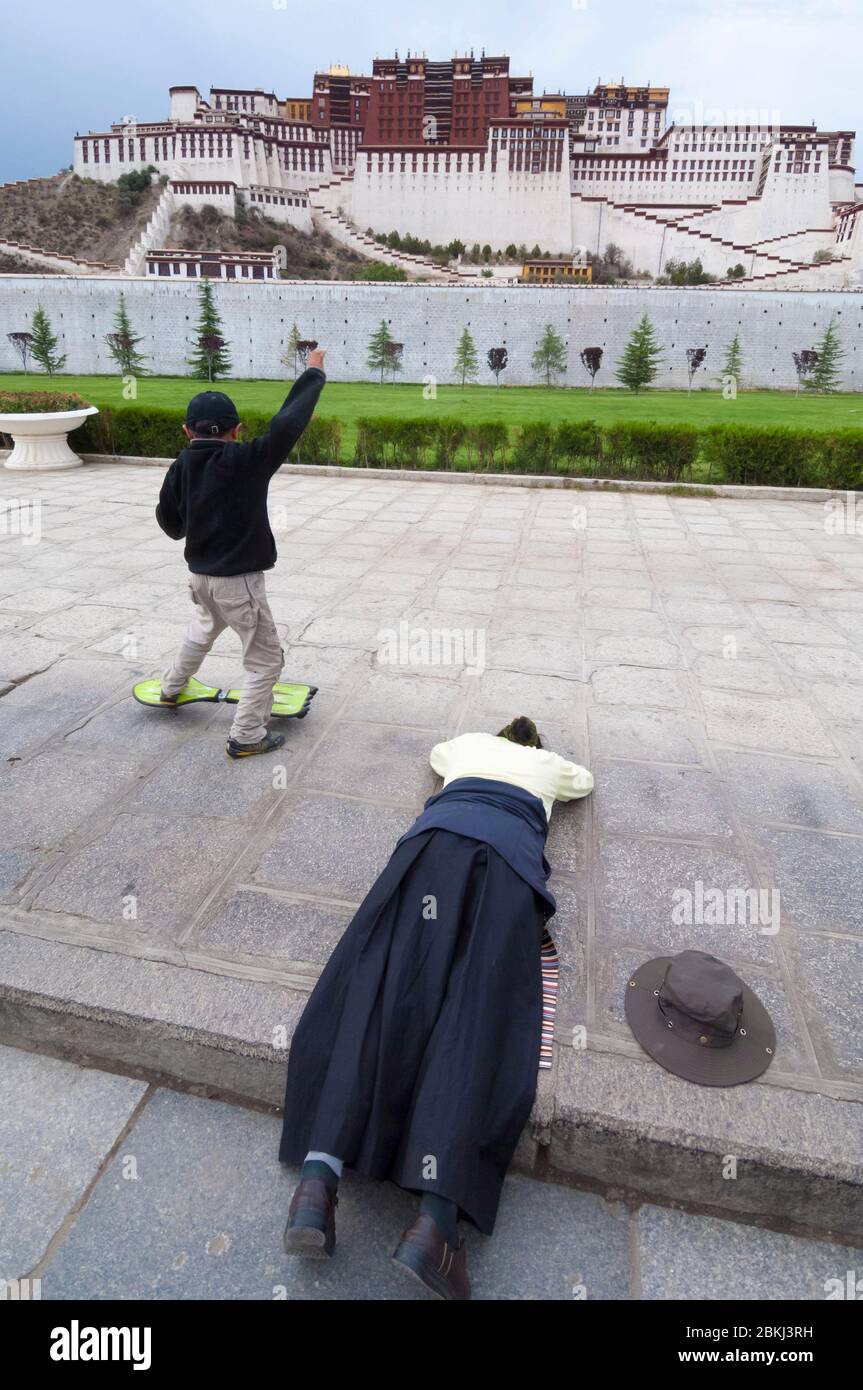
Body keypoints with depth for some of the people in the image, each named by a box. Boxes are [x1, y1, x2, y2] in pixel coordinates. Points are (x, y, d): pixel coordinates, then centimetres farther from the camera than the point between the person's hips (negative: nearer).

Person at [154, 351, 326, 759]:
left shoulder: (181, 467, -1)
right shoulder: (246, 462, -19)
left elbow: (170, 523, 9)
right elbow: (288, 424, -21)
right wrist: (313, 374, -10)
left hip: (200, 575, 7)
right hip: (238, 582, -7)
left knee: (203, 630, 36)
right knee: (266, 659, 7)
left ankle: (171, 689, 55)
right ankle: (246, 736, 9)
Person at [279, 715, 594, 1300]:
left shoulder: (472, 742, 41)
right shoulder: (549, 764, 38)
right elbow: (586, 780, 61)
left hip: (440, 832, 1)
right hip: (513, 849, -1)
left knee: (378, 980, -16)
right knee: (480, 1007, -19)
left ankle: (319, 1177, -35)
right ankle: (436, 1217, -37)